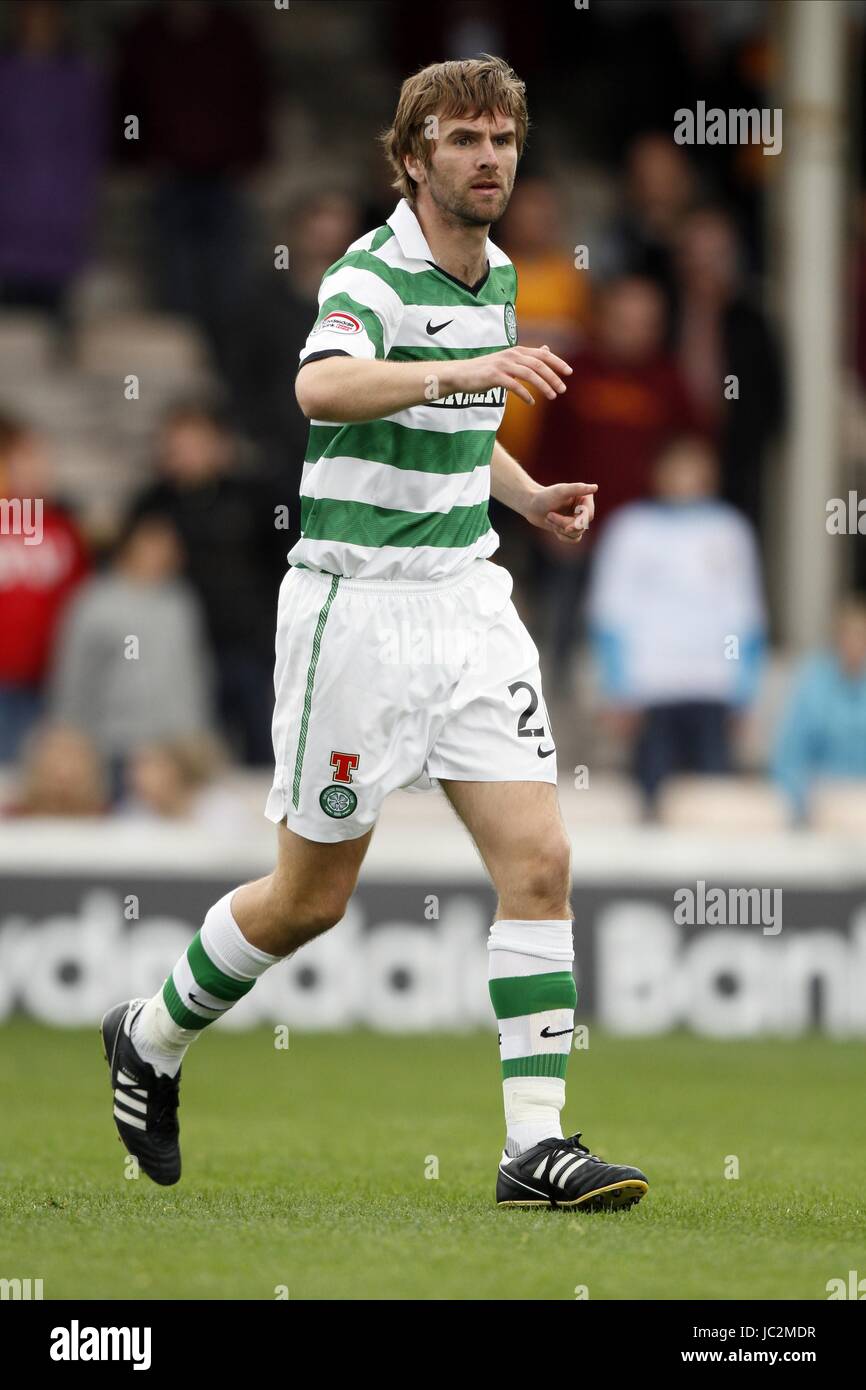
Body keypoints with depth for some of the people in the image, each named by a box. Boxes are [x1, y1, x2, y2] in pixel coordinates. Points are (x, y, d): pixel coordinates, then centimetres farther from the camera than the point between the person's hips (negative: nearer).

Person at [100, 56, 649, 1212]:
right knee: (314, 894, 5)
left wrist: (529, 494, 11)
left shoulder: (496, 276, 11)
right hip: (359, 606, -7)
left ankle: (536, 1143, -7)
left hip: (469, 599, 7)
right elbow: (324, 386, -37)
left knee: (539, 860, -7)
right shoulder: (375, 271, -14)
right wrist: (467, 371, -50)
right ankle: (153, 1038, 30)